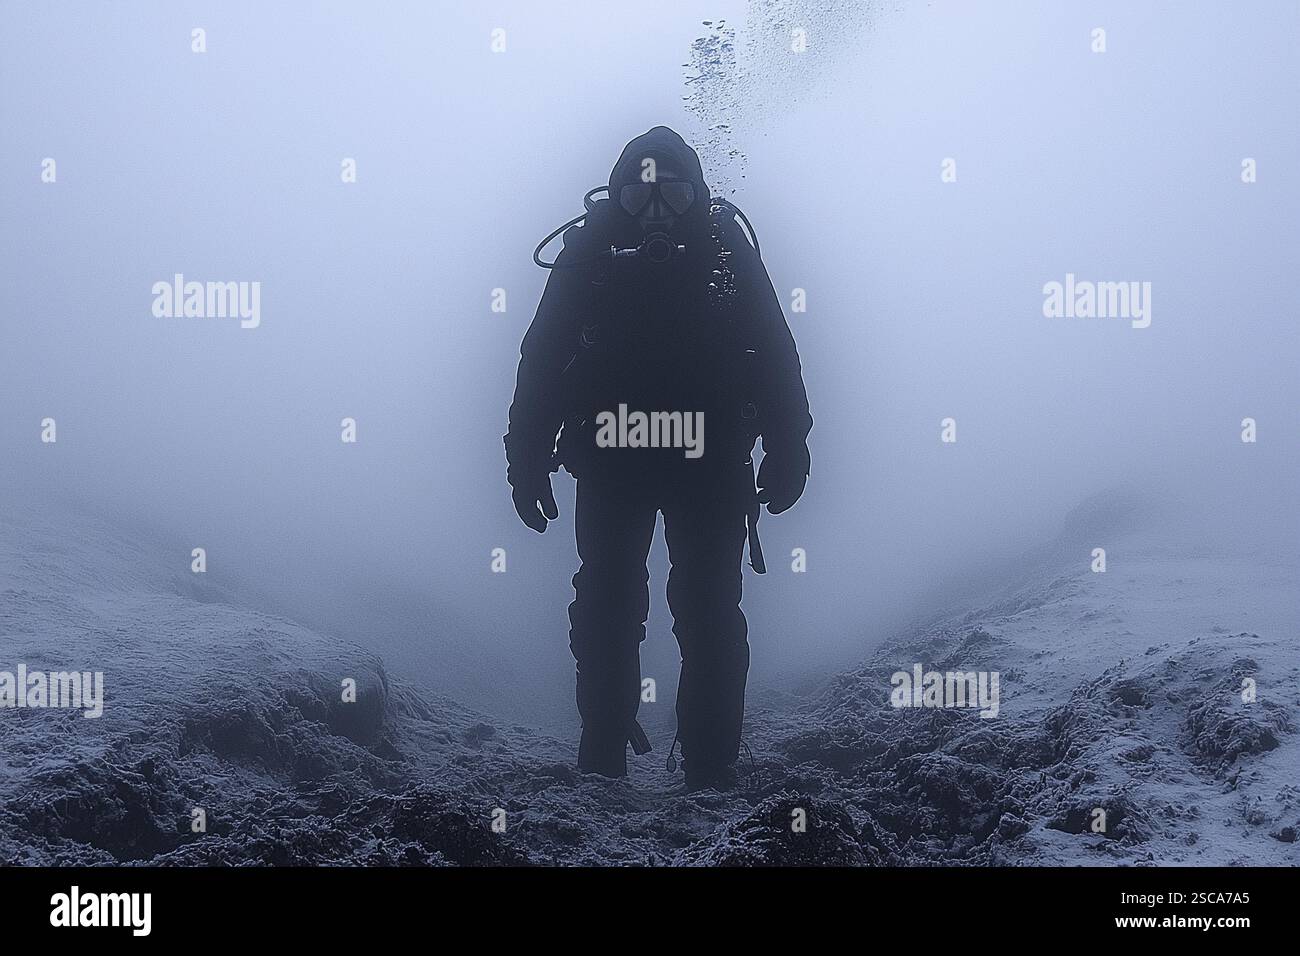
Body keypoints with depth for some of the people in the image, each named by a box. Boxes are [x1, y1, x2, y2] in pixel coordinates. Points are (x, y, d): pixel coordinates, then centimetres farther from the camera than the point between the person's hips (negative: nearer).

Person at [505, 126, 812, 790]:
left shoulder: (728, 252, -1)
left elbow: (774, 354, 1)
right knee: (605, 610, 5)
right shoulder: (588, 255, 0)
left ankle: (710, 772, 8)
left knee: (709, 617, 1)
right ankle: (600, 761, 15)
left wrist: (787, 449, -4)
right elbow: (542, 357, 2)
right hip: (610, 461, 1)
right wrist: (527, 457, -2)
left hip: (708, 462, -1)